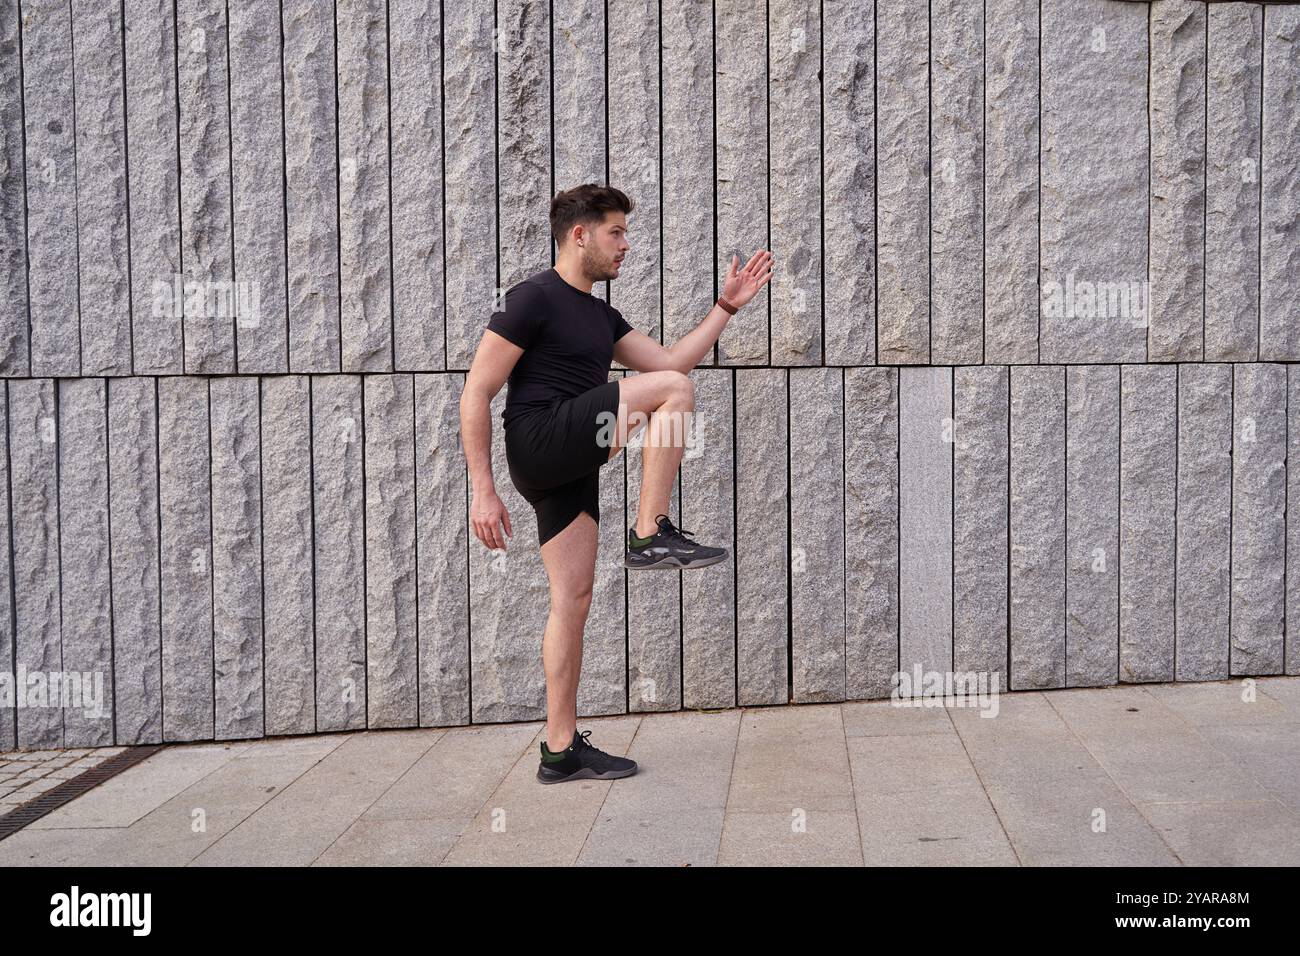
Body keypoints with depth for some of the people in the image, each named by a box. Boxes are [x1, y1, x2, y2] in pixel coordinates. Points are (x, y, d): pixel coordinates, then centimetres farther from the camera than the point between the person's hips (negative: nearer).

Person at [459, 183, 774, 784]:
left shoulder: (600, 316, 21)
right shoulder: (534, 298, -6)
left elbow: (669, 359, 22)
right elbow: (476, 395, -10)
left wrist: (728, 305, 18)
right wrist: (482, 490, -15)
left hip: (569, 468, 9)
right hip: (539, 440, -9)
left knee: (573, 597, 5)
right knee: (672, 392, -16)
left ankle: (561, 750, 10)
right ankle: (651, 536, -14)